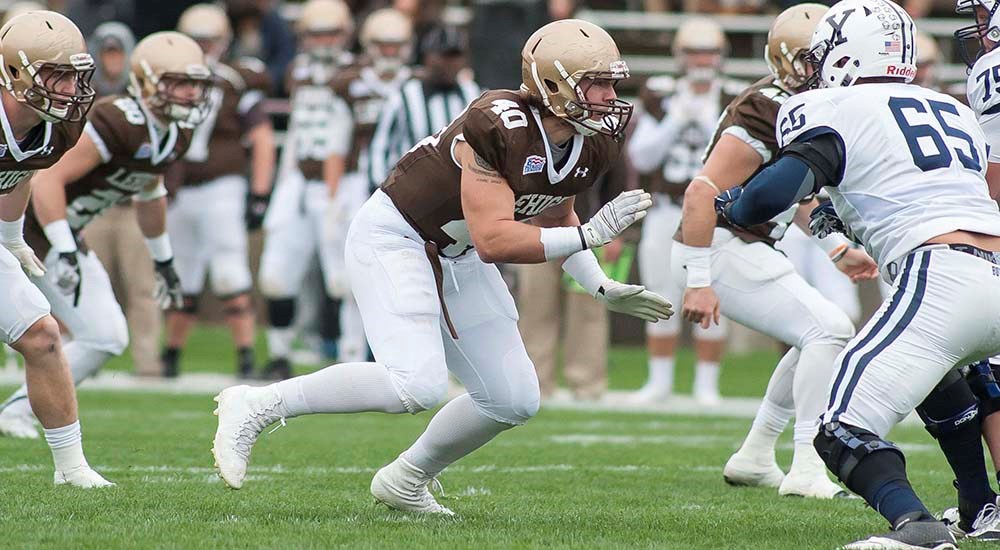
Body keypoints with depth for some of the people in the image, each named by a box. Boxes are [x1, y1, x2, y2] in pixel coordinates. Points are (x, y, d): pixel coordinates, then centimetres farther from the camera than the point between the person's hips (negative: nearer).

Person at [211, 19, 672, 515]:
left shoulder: (592, 147, -4)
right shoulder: (500, 127, -30)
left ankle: (406, 481, 27)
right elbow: (493, 240, -33)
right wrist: (589, 236, -33)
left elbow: (553, 217, 16)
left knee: (513, 401, 6)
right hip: (394, 238, -9)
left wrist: (602, 288, 6)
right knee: (418, 386, -25)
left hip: (456, 257, 9)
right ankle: (256, 406, -11)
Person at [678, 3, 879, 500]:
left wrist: (838, 250, 20)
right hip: (722, 249, -10)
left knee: (821, 338, 17)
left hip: (750, 249, 10)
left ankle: (755, 458, 23)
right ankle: (806, 470, -12)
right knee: (829, 331, -14)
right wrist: (699, 283, -25)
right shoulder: (768, 113, -22)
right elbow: (703, 192, -25)